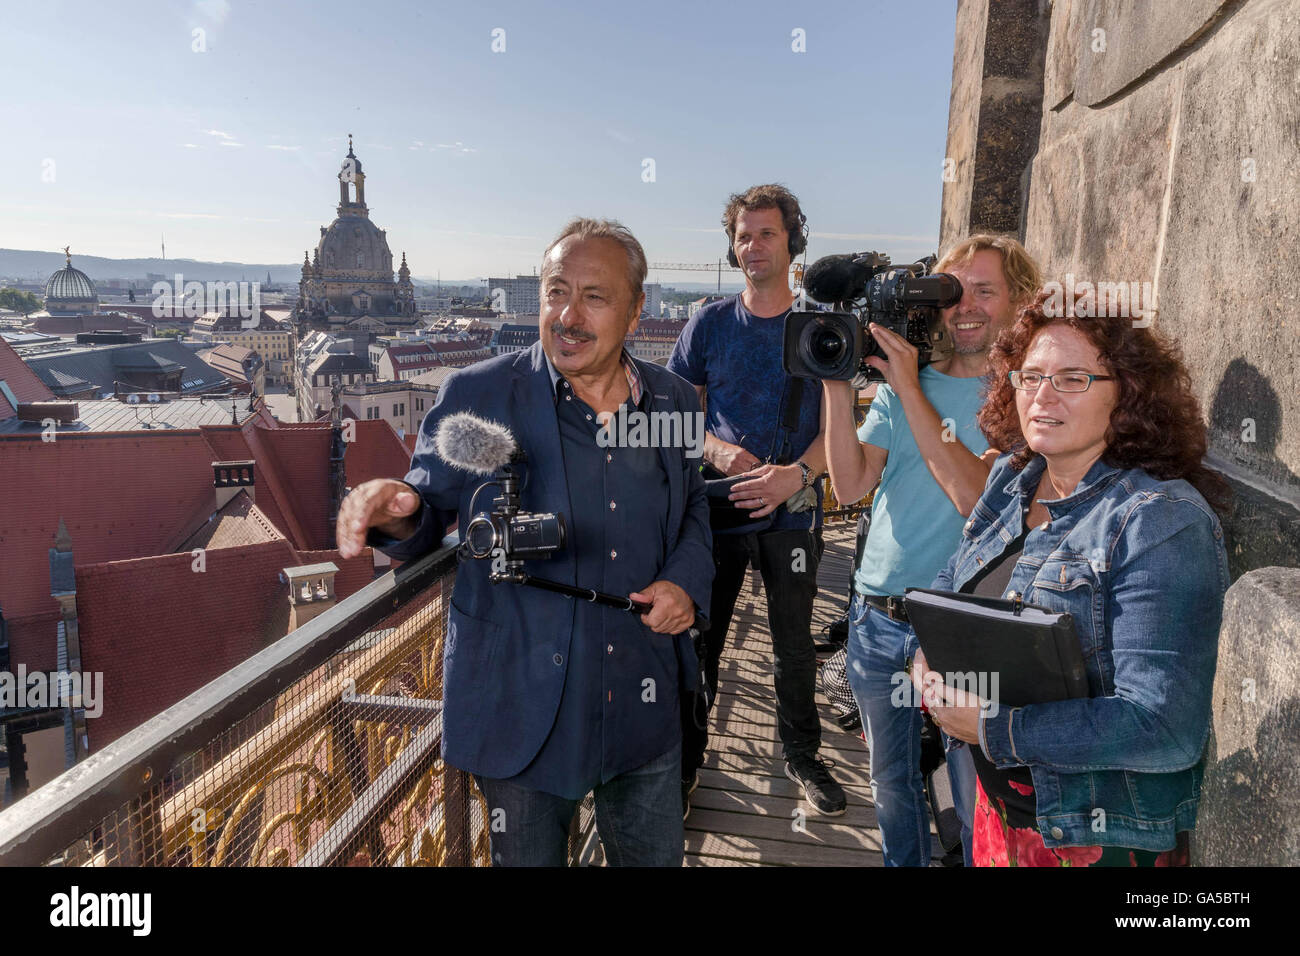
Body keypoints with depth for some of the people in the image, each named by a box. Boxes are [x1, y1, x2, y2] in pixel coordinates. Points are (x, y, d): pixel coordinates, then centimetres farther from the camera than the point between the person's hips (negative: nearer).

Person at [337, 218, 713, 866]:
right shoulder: (475, 397, -12)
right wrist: (394, 515, -31)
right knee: (528, 857, 17)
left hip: (645, 708, 4)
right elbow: (430, 512, -7)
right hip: (523, 709, -3)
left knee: (655, 858, 24)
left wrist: (687, 580, -6)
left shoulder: (675, 401, 0)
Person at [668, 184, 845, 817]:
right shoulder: (709, 325, 3)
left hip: (792, 512, 0)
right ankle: (687, 758, 27)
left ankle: (801, 752, 35)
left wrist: (798, 472, -19)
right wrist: (716, 450, -15)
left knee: (794, 644, 13)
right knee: (699, 638, 7)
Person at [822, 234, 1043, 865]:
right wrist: (837, 388, -14)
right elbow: (850, 486, -4)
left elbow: (976, 496, -22)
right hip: (877, 619, 4)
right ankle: (905, 866, 44)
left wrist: (911, 391, -22)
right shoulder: (900, 380, 5)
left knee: (978, 802, 11)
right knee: (892, 786, 21)